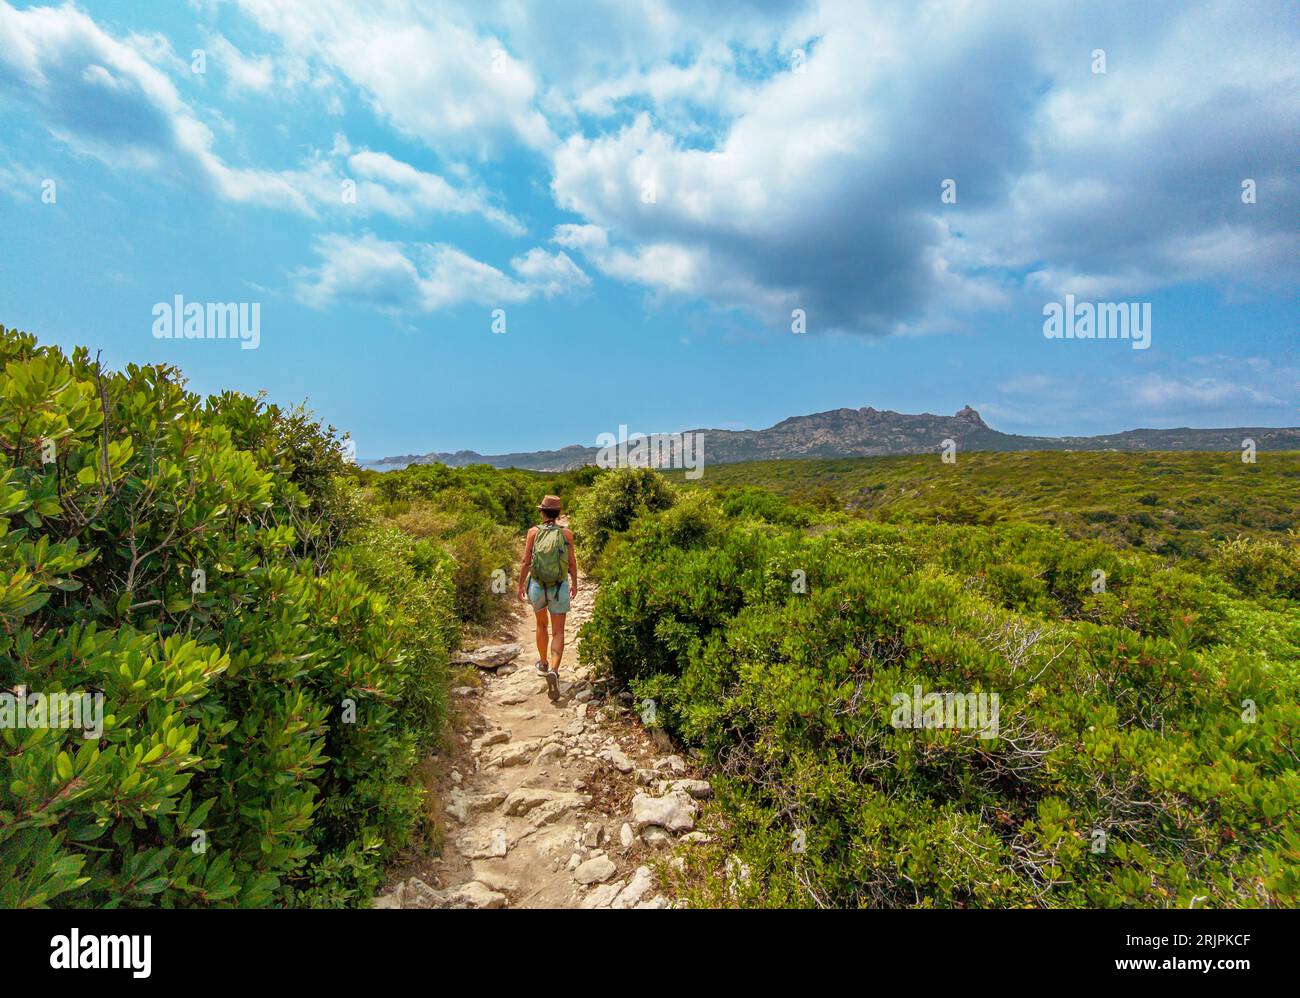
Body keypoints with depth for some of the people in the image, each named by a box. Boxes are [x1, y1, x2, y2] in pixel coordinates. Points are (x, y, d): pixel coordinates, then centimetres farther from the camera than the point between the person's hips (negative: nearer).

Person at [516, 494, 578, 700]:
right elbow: (572, 562, -4)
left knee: (541, 625, 25)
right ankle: (553, 670, -17)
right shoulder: (567, 533, -9)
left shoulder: (533, 532, -8)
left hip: (537, 586, 1)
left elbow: (526, 562, -7)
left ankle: (543, 664, 39)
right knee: (558, 633, 4)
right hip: (560, 587, -1)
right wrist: (575, 583, 12)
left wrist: (521, 585, 5)